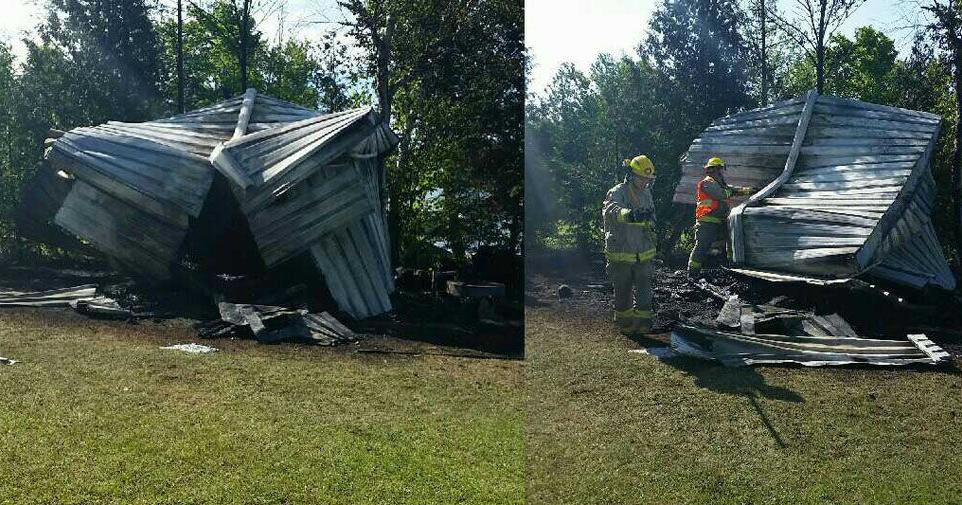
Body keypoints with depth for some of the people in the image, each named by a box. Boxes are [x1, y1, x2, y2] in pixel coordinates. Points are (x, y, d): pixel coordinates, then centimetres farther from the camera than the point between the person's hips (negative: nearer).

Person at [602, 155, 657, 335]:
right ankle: (624, 322, 23)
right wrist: (630, 214, -54)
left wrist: (649, 218, 1)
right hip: (621, 254, -5)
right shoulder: (617, 193, -12)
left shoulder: (646, 194, 10)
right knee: (623, 292, 8)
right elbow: (610, 210, -36)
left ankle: (642, 321, 15)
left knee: (644, 290, 4)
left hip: (644, 254, 5)